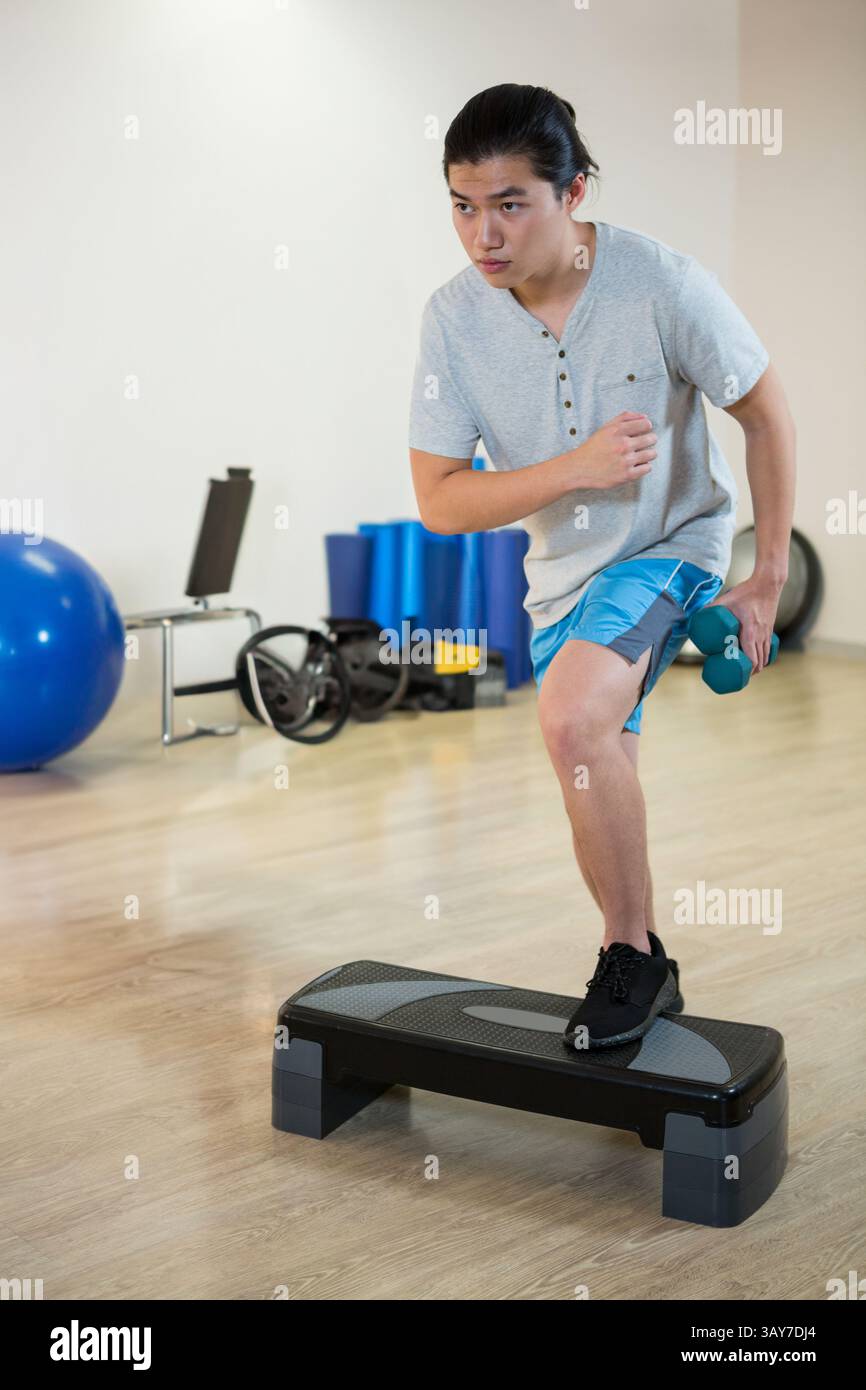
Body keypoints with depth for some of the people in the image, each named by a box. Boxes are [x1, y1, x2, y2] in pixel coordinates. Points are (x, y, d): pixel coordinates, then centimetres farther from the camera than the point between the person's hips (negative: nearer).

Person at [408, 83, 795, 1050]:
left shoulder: (660, 283, -24)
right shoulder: (453, 319, -16)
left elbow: (767, 417, -10)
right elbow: (439, 503, -14)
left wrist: (768, 580, -8)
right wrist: (577, 468, -28)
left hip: (671, 546, -4)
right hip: (562, 573, 5)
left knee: (572, 721, -29)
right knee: (600, 799, 14)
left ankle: (634, 956, -10)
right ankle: (639, 970, 37)